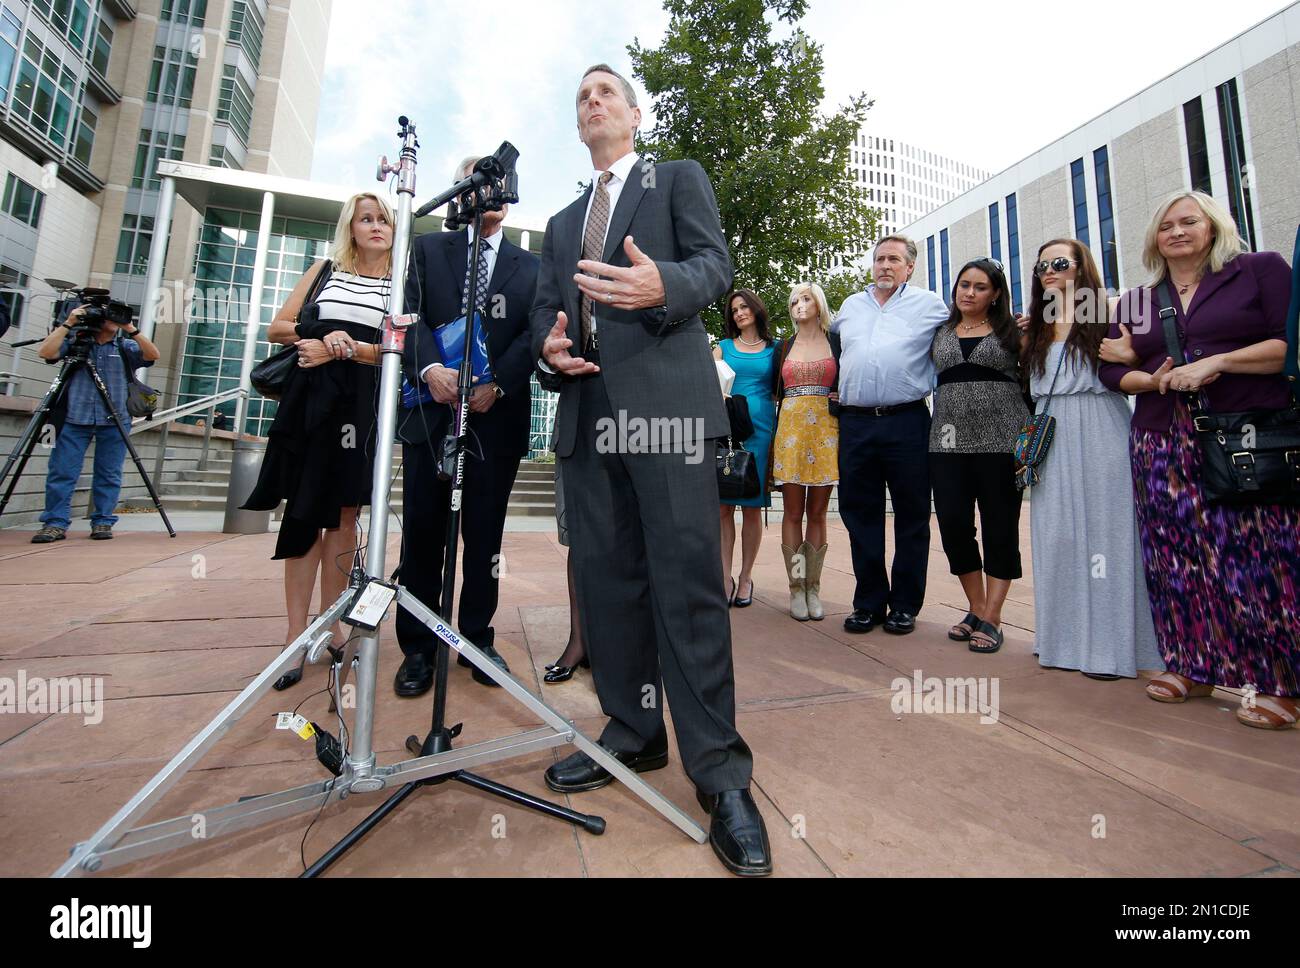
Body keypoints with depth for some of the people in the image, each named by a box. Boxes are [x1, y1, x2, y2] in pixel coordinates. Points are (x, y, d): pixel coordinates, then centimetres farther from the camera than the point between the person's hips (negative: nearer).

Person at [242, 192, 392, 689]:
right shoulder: (324, 270, 18)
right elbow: (277, 328, 13)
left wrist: (346, 348, -12)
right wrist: (318, 335, -4)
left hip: (362, 404, -1)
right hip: (311, 397, 2)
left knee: (342, 511, 1)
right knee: (303, 510, -2)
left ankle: (331, 625, 9)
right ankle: (297, 634, 3)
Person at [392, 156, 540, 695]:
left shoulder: (530, 266, 15)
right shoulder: (429, 248, 16)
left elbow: (534, 334, 2)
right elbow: (409, 313, 2)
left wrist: (497, 383, -13)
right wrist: (428, 368, -17)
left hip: (497, 415, 0)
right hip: (431, 409, 1)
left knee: (485, 535, 6)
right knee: (422, 532, 2)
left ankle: (478, 639, 19)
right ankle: (417, 648, 15)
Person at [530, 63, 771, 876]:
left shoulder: (680, 178, 18)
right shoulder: (563, 221, 31)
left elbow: (716, 264, 2)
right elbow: (544, 307, 24)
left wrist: (662, 285, -20)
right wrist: (549, 345, 0)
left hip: (667, 398, -5)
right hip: (587, 409, 6)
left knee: (687, 578, -12)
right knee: (606, 578, 5)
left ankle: (719, 771, -1)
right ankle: (633, 734, 20)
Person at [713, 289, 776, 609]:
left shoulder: (774, 349, 14)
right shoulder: (723, 347, 16)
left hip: (760, 429, 0)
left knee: (752, 506, 1)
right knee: (723, 505, -5)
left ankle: (745, 577, 11)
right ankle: (726, 577, 3)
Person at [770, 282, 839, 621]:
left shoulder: (837, 341, 10)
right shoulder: (784, 347, 15)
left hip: (826, 431, -1)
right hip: (791, 430, 1)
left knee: (817, 512, 3)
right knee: (793, 512, -1)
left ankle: (813, 588, 11)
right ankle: (796, 588, 6)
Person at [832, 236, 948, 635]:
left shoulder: (929, 305, 9)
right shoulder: (850, 306, 17)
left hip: (907, 423, -2)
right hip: (855, 423, 3)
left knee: (911, 516, 2)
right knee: (860, 514, 4)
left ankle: (904, 605, 14)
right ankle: (869, 602, 16)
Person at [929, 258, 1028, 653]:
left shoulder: (1011, 330, 8)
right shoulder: (940, 333, 15)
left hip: (1001, 439, -2)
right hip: (949, 440, 2)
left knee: (1000, 528, 1)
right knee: (953, 524, -1)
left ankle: (991, 619, 12)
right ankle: (975, 609, 18)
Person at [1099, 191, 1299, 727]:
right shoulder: (1134, 301, 17)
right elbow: (1113, 370, 10)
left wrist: (1216, 362, -14)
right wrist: (1152, 381, -8)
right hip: (1164, 446, 3)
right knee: (1179, 555, 4)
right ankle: (1193, 665, 15)